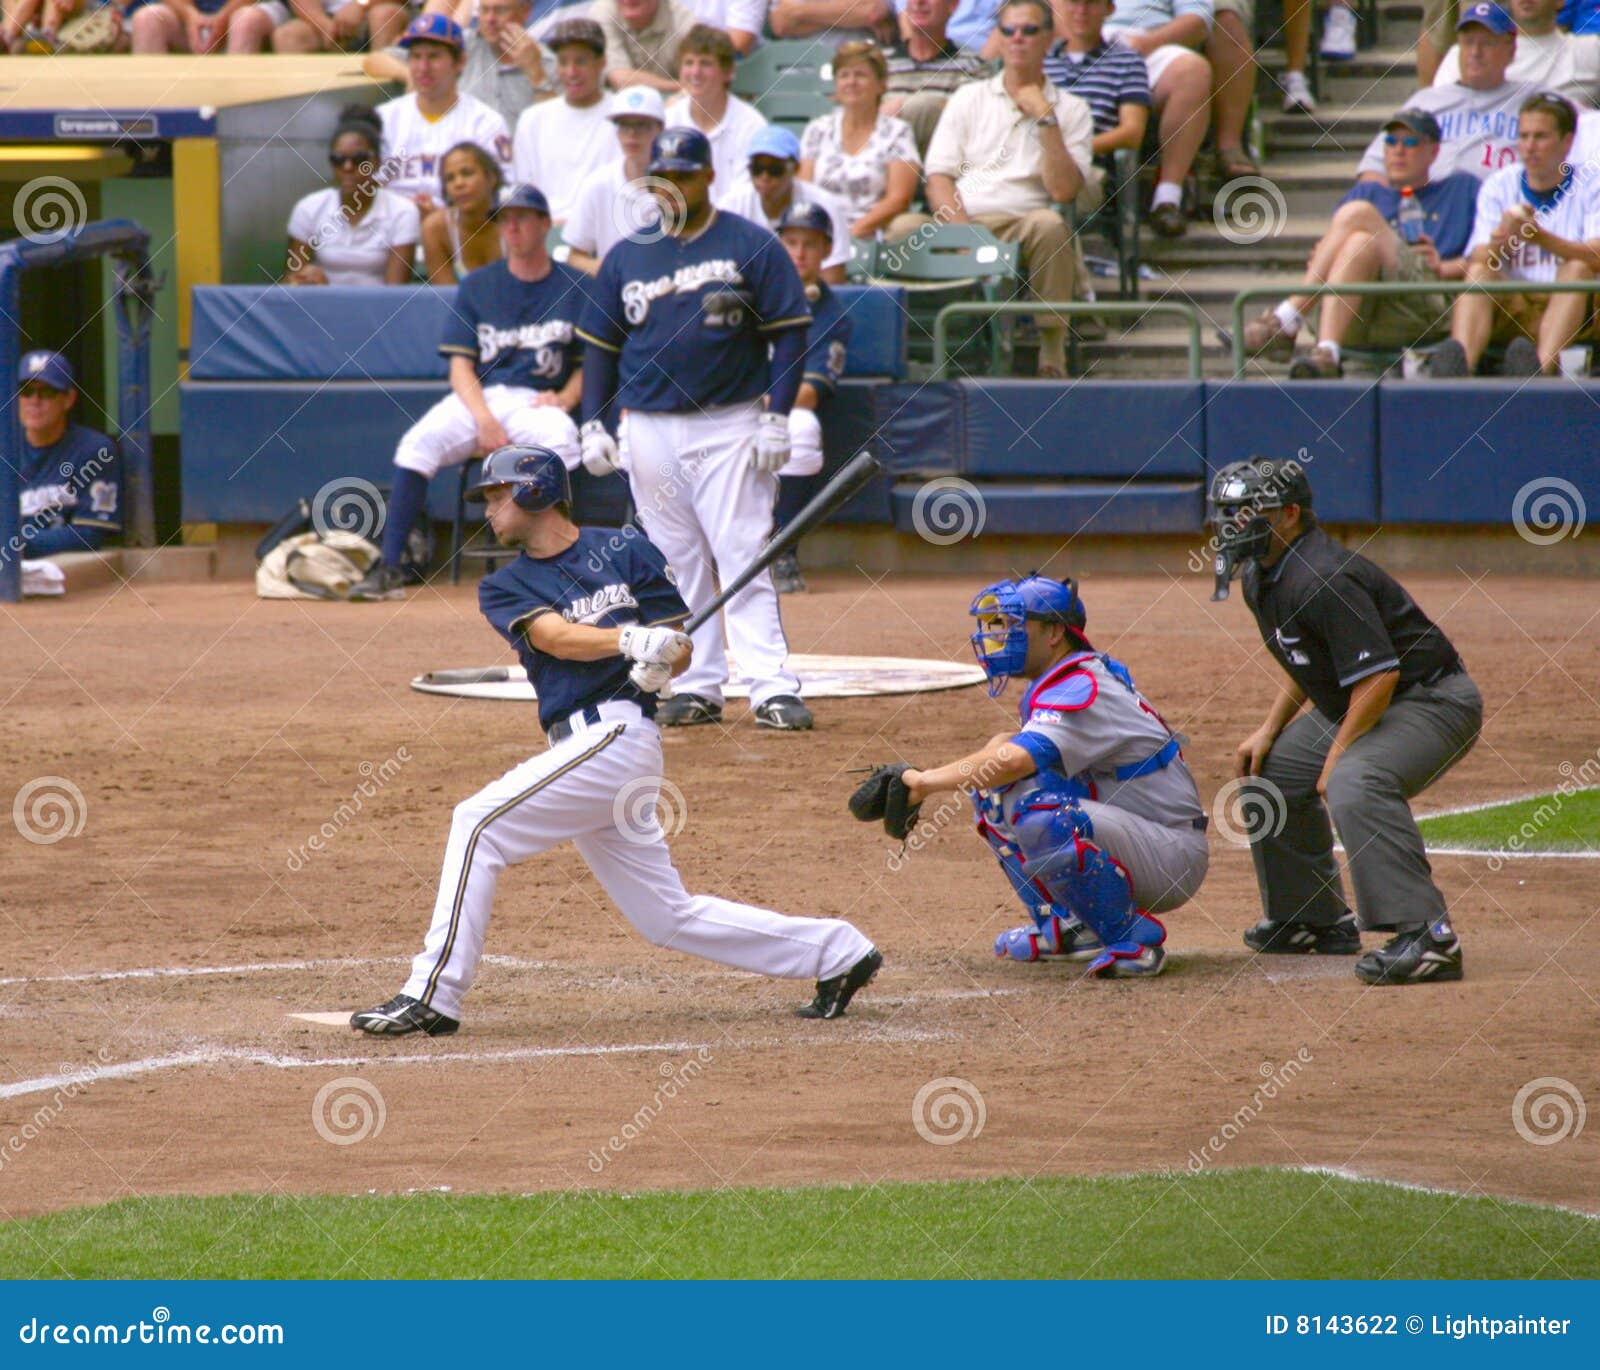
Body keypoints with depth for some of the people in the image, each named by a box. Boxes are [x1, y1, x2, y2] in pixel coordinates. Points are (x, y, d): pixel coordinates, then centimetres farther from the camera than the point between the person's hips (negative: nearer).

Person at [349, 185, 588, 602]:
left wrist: (566, 398, -13)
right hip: (479, 396, 2)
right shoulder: (477, 286, 13)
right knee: (419, 443, -27)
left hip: (537, 402, -2)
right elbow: (461, 364, 7)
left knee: (561, 438, -38)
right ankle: (389, 570, -29)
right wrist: (484, 418, -12)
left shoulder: (575, 287, 9)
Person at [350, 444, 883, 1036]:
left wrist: (660, 665, -19)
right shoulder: (504, 587, 16)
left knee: (479, 823, -16)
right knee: (668, 916, 9)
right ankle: (836, 952, 19)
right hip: (583, 750, 6)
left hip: (615, 734, -6)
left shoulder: (624, 551, 4)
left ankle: (433, 995, -17)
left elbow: (679, 649, 5)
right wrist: (631, 638, -23)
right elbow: (555, 637, -4)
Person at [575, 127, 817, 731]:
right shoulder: (626, 256, 11)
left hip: (729, 426, -4)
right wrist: (592, 424, 5)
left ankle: (773, 687, -14)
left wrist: (776, 418, -10)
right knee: (677, 564, 5)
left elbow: (789, 333, -2)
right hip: (649, 428, 4)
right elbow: (600, 343, 15)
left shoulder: (751, 246, 0)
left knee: (742, 556, -10)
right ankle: (696, 687, 9)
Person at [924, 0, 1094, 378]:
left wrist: (1046, 120, -4)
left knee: (1050, 226, -37)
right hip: (961, 222, 1)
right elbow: (938, 177, 9)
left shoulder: (1071, 110, 14)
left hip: (1023, 224, -1)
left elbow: (1064, 191, 0)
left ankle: (1051, 357, -30)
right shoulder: (969, 99, 20)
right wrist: (964, 233, -10)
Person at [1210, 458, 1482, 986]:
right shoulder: (1261, 577, 6)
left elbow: (1379, 676, -30)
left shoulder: (1321, 580, -27)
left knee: (1354, 784, -36)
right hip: (1352, 706, 11)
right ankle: (1317, 921, 30)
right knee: (1269, 775, 18)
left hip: (1432, 700, -11)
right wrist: (1269, 731, 10)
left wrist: (1336, 757, -23)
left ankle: (1427, 936, -39)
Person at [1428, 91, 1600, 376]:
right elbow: (1477, 262, 3)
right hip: (1510, 305, 1)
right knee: (1478, 273, -26)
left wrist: (1538, 236, -25)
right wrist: (1499, 240, -21)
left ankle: (1544, 364, -54)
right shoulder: (1499, 186, 13)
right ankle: (1462, 362, -55)